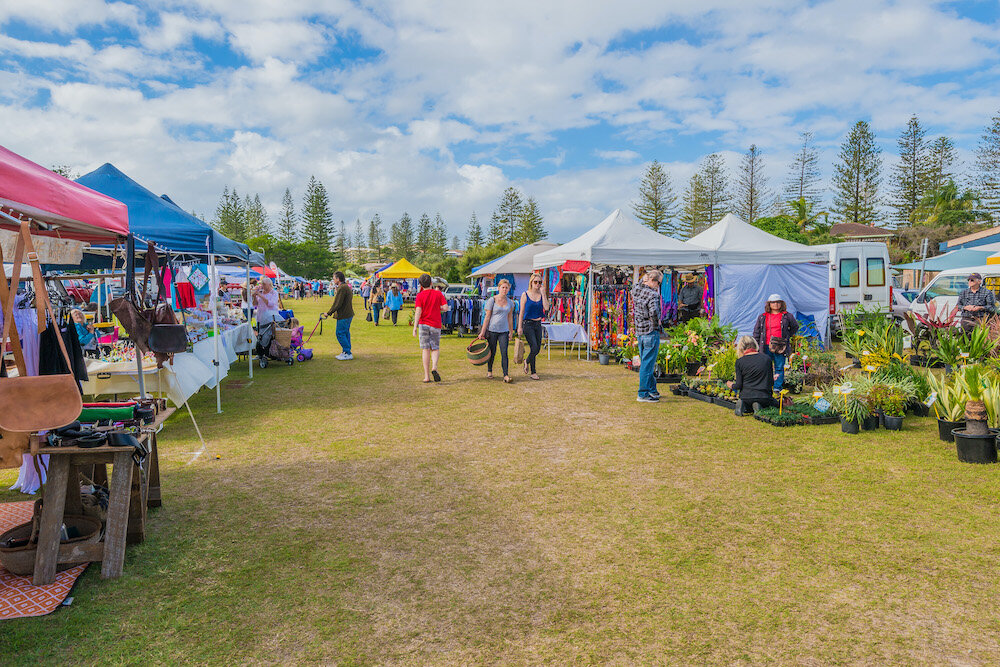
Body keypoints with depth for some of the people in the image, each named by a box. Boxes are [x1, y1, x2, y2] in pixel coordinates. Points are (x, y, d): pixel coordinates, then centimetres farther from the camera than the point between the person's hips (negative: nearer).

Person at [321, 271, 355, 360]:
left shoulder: (342, 288, -18)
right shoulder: (347, 287, 15)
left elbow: (337, 304, -20)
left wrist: (328, 313, -12)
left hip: (343, 316, -10)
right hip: (348, 314, 10)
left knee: (340, 334, -5)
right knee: (345, 333, 15)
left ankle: (348, 353, -4)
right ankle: (346, 352, 21)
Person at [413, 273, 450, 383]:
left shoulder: (420, 295, -4)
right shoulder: (438, 293, 0)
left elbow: (418, 311, -13)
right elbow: (445, 308, -6)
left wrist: (415, 327, -14)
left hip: (423, 324, -1)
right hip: (435, 325, 1)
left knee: (425, 349, 5)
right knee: (435, 349, 13)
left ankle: (427, 376, 3)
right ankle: (434, 367, -15)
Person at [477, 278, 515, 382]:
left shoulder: (509, 302, 8)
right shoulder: (492, 300, -4)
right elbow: (487, 317, -3)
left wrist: (511, 332, 15)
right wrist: (482, 332, -5)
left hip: (504, 331, 2)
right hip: (492, 330, -2)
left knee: (504, 353, -7)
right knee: (492, 352, 8)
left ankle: (506, 375, -9)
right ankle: (489, 371, 30)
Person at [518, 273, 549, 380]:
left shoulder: (541, 295, 6)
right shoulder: (525, 295, -2)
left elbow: (546, 308, -10)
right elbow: (522, 312, -2)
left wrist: (543, 293, -9)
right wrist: (520, 327, -5)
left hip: (538, 324, 4)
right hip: (528, 324, -4)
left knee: (538, 348, 7)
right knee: (534, 348, -12)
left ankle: (527, 361, 34)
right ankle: (532, 372, 6)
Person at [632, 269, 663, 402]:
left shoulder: (636, 290, 4)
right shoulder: (652, 294, -18)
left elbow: (640, 283, 29)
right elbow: (653, 312, -32)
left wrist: (646, 275, 16)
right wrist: (657, 322, -13)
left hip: (639, 331, 8)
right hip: (651, 332, -8)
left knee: (644, 362, 17)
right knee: (648, 364, -3)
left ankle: (652, 390, 29)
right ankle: (643, 394, 1)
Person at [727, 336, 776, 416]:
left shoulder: (739, 361, -5)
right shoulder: (767, 358, -1)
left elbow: (739, 385, -5)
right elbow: (771, 382, 6)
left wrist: (732, 385, 17)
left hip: (746, 396, 1)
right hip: (764, 396, -1)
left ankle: (742, 405, -1)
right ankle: (758, 407, -1)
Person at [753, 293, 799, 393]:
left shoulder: (787, 316, 6)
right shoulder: (762, 317, 10)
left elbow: (795, 327, 20)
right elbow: (756, 332, 12)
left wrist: (787, 336, 10)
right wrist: (756, 346, 7)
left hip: (780, 347, -1)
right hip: (766, 347, 1)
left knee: (779, 367, 2)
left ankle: (777, 388, 8)